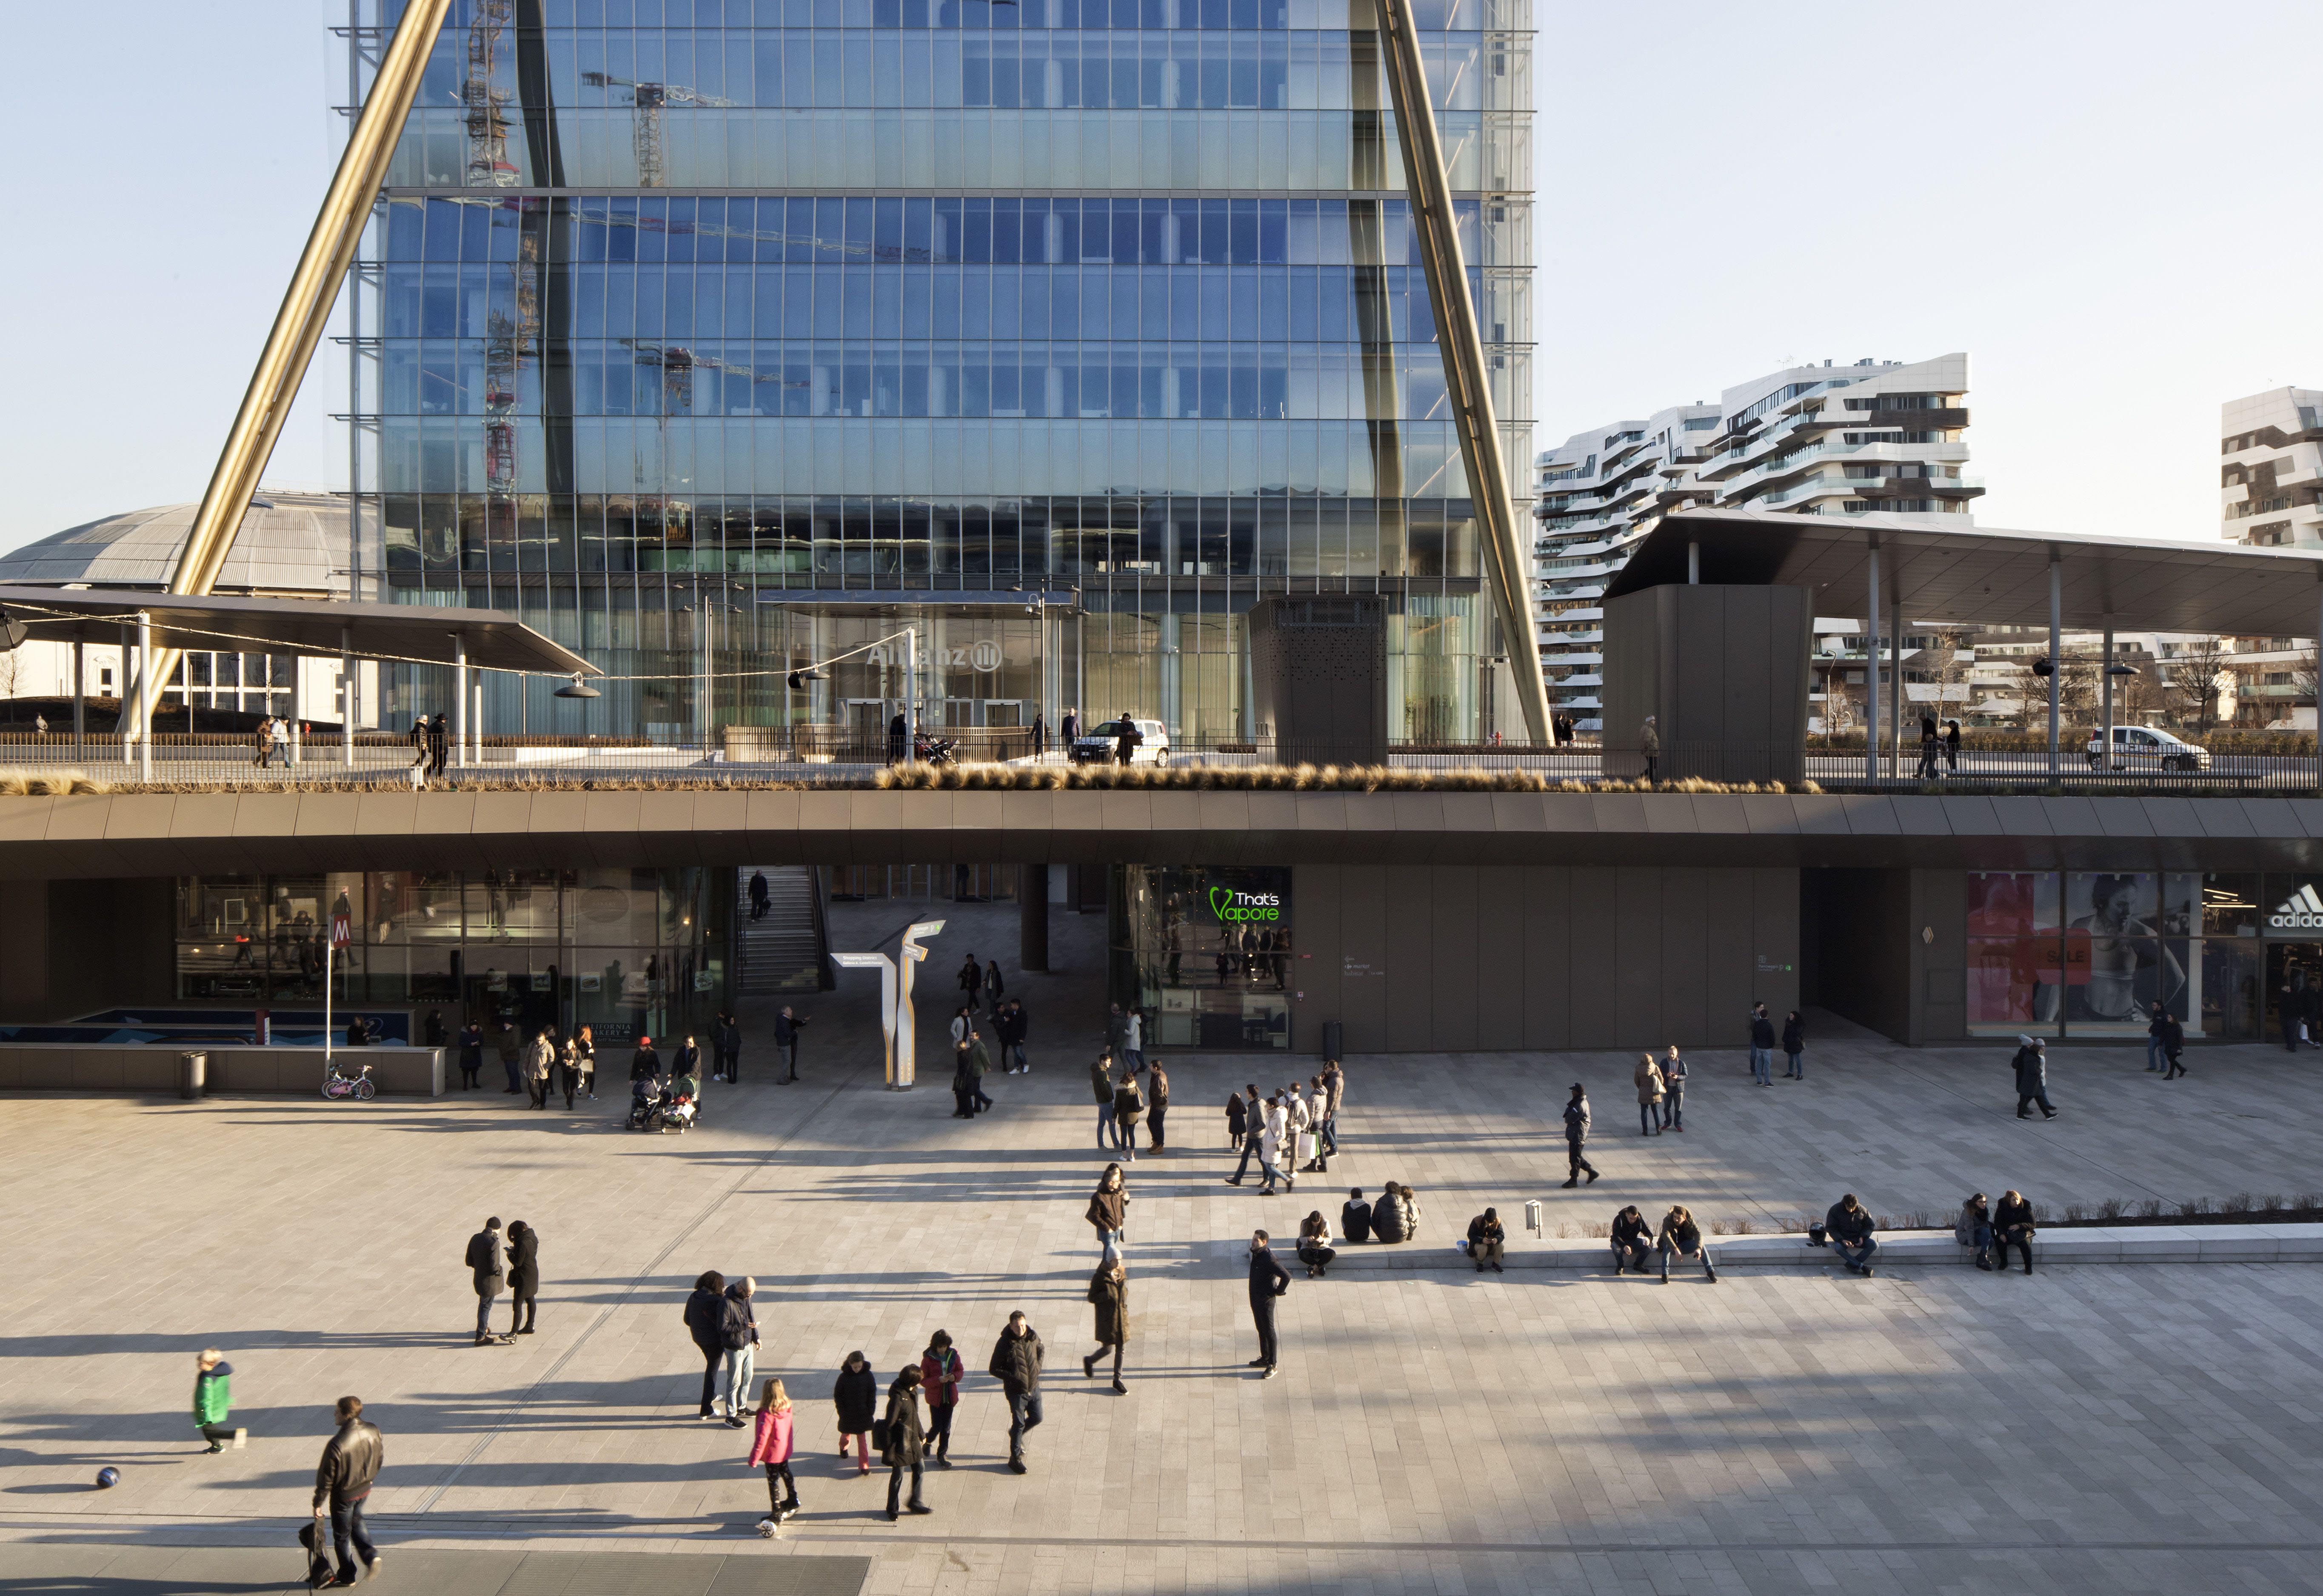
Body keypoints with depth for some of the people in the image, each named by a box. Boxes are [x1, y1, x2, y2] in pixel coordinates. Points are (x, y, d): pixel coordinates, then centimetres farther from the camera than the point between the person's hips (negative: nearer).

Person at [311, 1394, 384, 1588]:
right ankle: (370, 1556, 15)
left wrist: (318, 1504, -9)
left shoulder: (336, 1445, -33)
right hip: (364, 1489, 6)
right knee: (357, 1522, 30)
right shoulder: (372, 1433, -14)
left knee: (342, 1535, 15)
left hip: (343, 1495, -6)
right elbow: (380, 1458, 3)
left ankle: (347, 1576, 30)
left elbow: (326, 1479, -22)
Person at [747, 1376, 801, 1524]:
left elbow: (761, 1439, -27)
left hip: (772, 1454, -7)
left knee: (773, 1482, 7)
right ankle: (794, 1502, 46)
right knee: (786, 1474, 27)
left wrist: (754, 1459, -18)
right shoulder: (787, 1407, -11)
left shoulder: (767, 1415, -31)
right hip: (785, 1451, 7)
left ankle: (777, 1514, 15)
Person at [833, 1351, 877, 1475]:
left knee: (862, 1438, 0)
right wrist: (842, 1411, -9)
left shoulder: (868, 1375, -10)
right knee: (846, 1434, 19)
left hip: (863, 1413, 0)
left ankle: (865, 1466, 2)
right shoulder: (844, 1377, -13)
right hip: (848, 1413, 0)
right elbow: (837, 1395, -5)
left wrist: (871, 1410, -6)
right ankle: (843, 1448, 53)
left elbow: (872, 1393, -1)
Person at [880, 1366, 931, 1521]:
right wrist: (889, 1452, -21)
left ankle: (914, 1502, 34)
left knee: (919, 1469, 17)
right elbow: (890, 1424, -24)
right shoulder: (897, 1397, -27)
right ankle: (892, 1509, 23)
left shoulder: (912, 1392, -1)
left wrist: (922, 1434, 22)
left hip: (913, 1440, 8)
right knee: (898, 1475, 6)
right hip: (901, 1443, -8)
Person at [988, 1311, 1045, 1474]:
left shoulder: (1033, 1336, -6)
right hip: (1016, 1391, -5)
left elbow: (1041, 1350, 17)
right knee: (1019, 1423, 3)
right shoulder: (1004, 1344, -20)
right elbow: (993, 1369, -12)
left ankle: (1016, 1435, 42)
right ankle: (1015, 1459, 18)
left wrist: (1038, 1367, 2)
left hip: (1034, 1387, 5)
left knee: (1037, 1418, 14)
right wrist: (1013, 1378, -21)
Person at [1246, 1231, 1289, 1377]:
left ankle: (1272, 1365, 8)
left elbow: (1286, 1276, -30)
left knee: (1269, 1332, 0)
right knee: (1261, 1330, 19)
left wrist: (1279, 1292, -18)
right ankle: (1265, 1359, 33)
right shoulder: (1256, 1255, 3)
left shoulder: (1268, 1259, -25)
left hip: (1266, 1301, -9)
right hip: (1255, 1299, 9)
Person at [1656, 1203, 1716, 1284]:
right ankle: (1665, 1274, -37)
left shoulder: (1690, 1221, -16)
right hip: (1672, 1245, -2)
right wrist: (1676, 1250, -50)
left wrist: (1698, 1248, -45)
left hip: (1685, 1245, 2)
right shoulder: (1667, 1220, -23)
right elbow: (1666, 1236, -37)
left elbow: (1698, 1233, -27)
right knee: (1667, 1246, -37)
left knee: (1701, 1245, -23)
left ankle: (1710, 1271, -18)